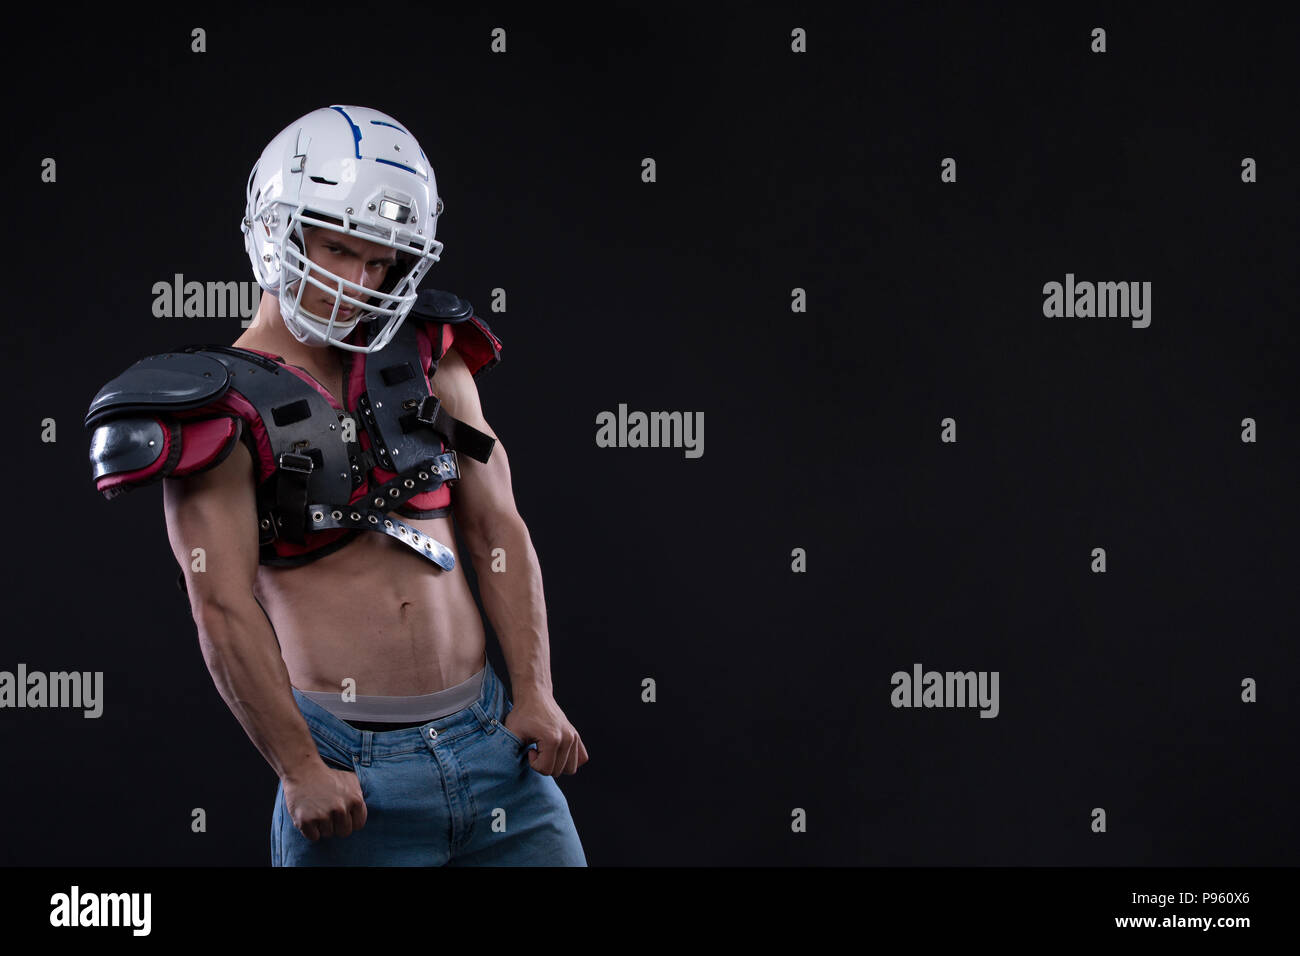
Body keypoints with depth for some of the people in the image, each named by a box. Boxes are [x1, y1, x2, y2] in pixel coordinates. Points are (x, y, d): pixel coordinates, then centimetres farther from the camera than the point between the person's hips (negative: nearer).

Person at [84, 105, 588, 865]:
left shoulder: (430, 356, 10)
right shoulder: (224, 409, -5)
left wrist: (535, 693, 1)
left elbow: (497, 529, 10)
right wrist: (302, 772, -15)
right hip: (352, 763, -5)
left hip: (488, 739, 5)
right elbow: (224, 610, -11)